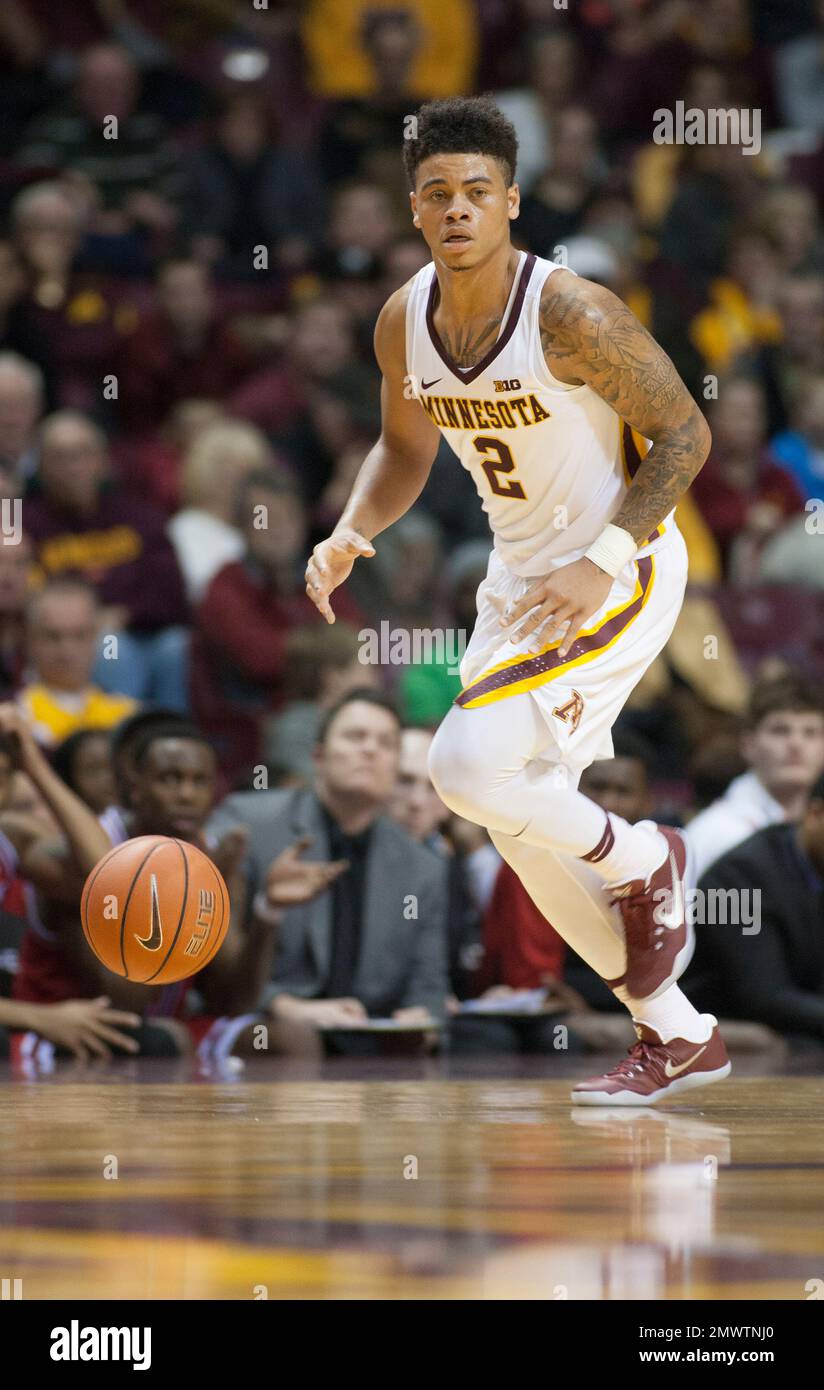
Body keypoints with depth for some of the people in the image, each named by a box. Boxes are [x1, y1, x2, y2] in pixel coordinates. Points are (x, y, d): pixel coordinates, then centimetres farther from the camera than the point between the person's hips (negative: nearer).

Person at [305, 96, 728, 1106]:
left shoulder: (569, 312, -23)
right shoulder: (403, 323, -3)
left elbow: (685, 433, -17)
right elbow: (404, 450, 14)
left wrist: (600, 564, -25)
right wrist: (349, 535, -6)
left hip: (622, 570, -8)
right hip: (520, 573, 8)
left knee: (467, 764, -22)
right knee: (519, 825, 10)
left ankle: (642, 862, 6)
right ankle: (677, 1036, 23)